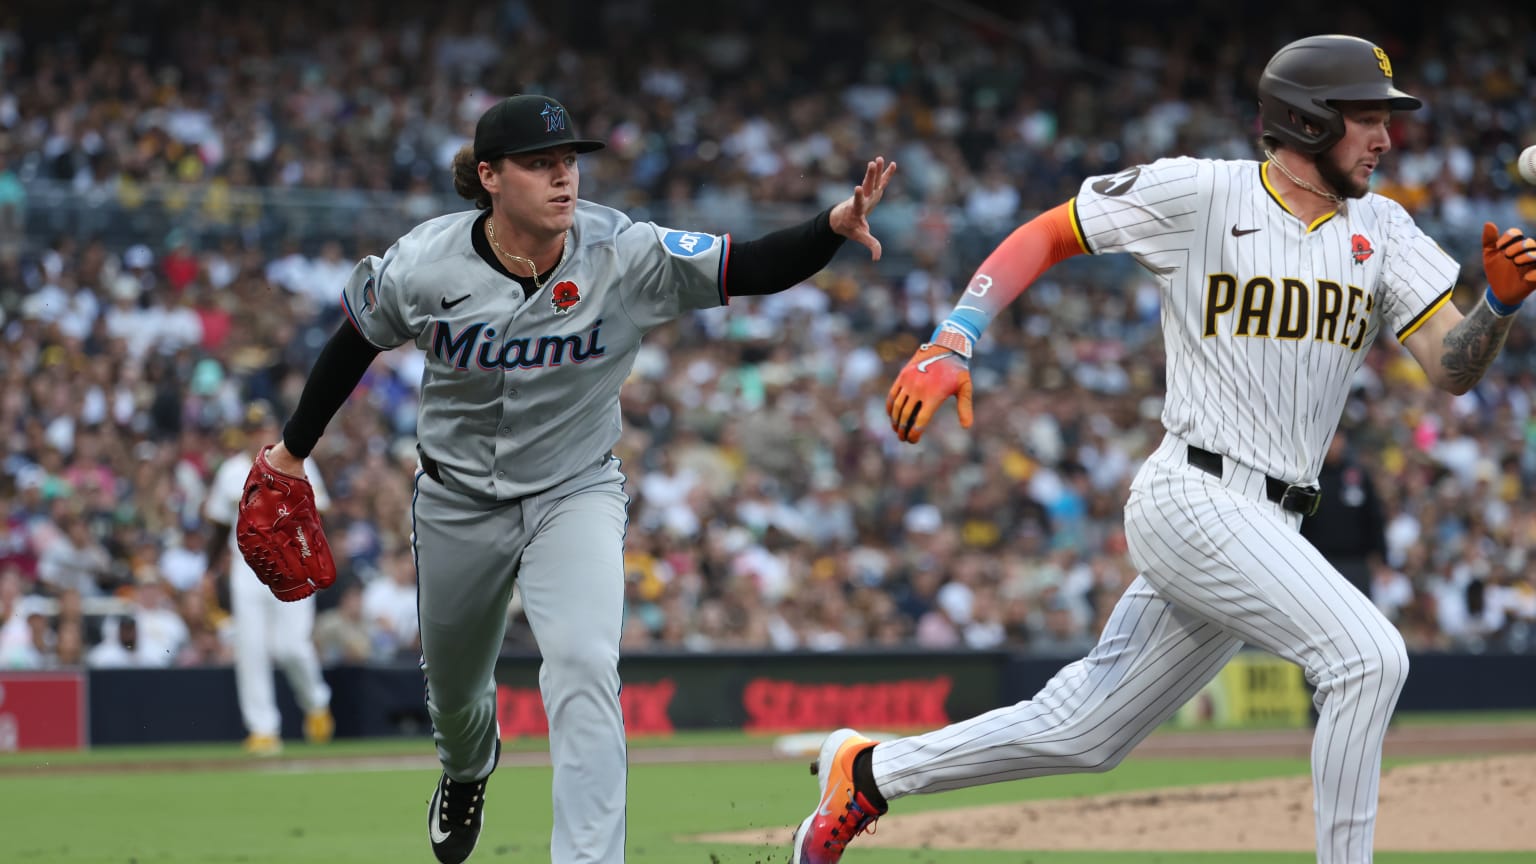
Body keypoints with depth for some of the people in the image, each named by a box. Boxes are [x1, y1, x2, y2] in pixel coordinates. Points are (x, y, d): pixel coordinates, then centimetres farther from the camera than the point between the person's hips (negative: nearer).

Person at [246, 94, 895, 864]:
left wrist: (834, 226, -46)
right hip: (459, 501, 1)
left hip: (575, 494, -1)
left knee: (583, 665, -25)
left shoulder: (624, 257, -21)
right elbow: (355, 342, -2)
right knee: (454, 684, 21)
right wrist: (293, 449, 7)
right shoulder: (424, 266, -20)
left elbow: (754, 268, -27)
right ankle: (468, 770, 59)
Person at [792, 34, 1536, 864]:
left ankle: (869, 772, 30)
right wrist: (951, 343, -12)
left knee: (1083, 735, 13)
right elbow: (1044, 234, 0)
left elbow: (1452, 367, 1)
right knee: (1367, 655, -23)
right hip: (1193, 501, -7)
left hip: (1267, 529, 7)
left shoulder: (1378, 228, 8)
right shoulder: (1199, 193, -6)